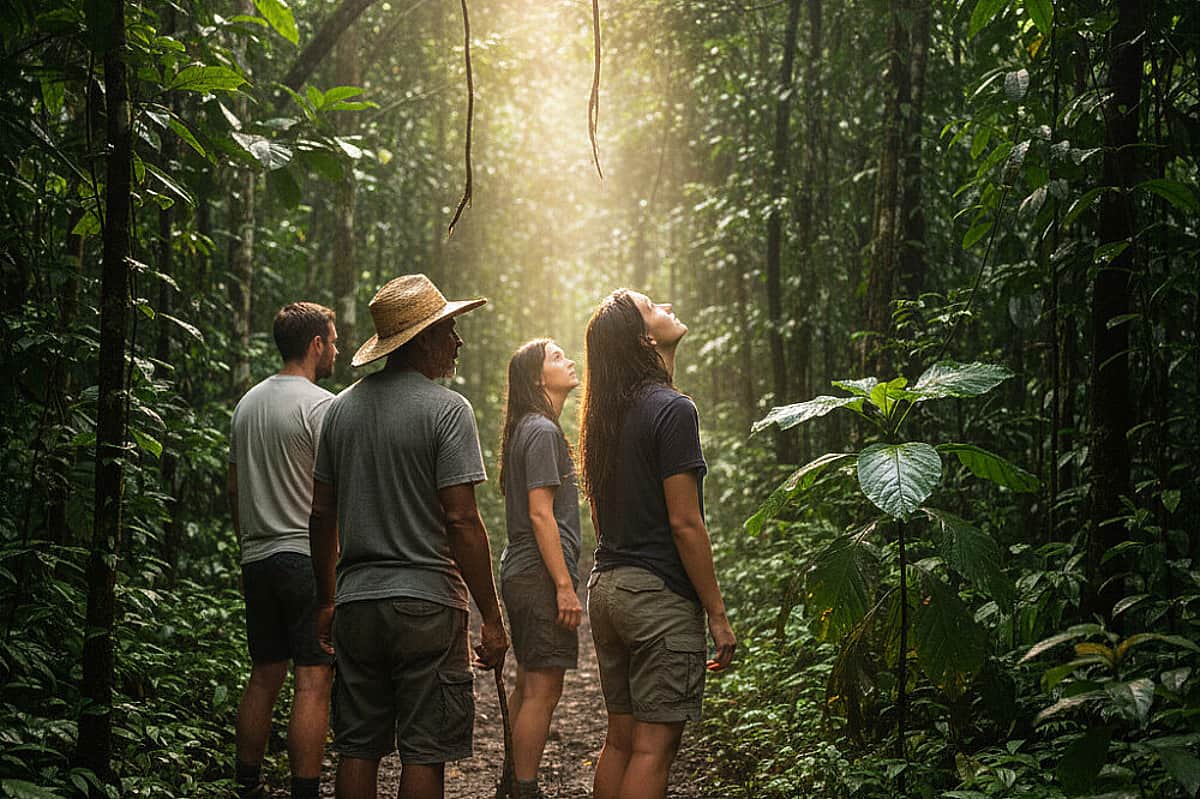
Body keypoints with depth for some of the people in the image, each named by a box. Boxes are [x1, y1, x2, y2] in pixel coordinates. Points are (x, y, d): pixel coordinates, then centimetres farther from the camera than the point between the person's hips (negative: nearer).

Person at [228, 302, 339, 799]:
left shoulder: (247, 404, 15)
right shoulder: (320, 406, -10)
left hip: (257, 563, 8)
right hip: (311, 558, -8)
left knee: (264, 677, 15)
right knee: (314, 683, -6)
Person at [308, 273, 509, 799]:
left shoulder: (342, 407, 10)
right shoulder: (446, 409, -9)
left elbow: (321, 513, 13)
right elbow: (461, 520, -14)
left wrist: (326, 600, 22)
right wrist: (491, 617, -9)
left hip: (356, 602, 6)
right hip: (427, 603, -6)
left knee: (358, 750, 11)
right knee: (424, 754, 0)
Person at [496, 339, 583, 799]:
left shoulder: (527, 429, 17)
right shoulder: (542, 431, -13)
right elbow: (541, 514, -19)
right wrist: (565, 586, -20)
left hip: (521, 572, 10)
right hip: (541, 574, -10)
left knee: (529, 685, 16)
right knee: (543, 689, -7)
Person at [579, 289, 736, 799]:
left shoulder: (608, 414, 13)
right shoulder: (672, 410, -13)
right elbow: (685, 523, -16)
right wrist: (718, 615, -11)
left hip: (607, 585, 8)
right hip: (660, 593, -8)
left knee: (620, 739, 13)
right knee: (654, 745, -4)